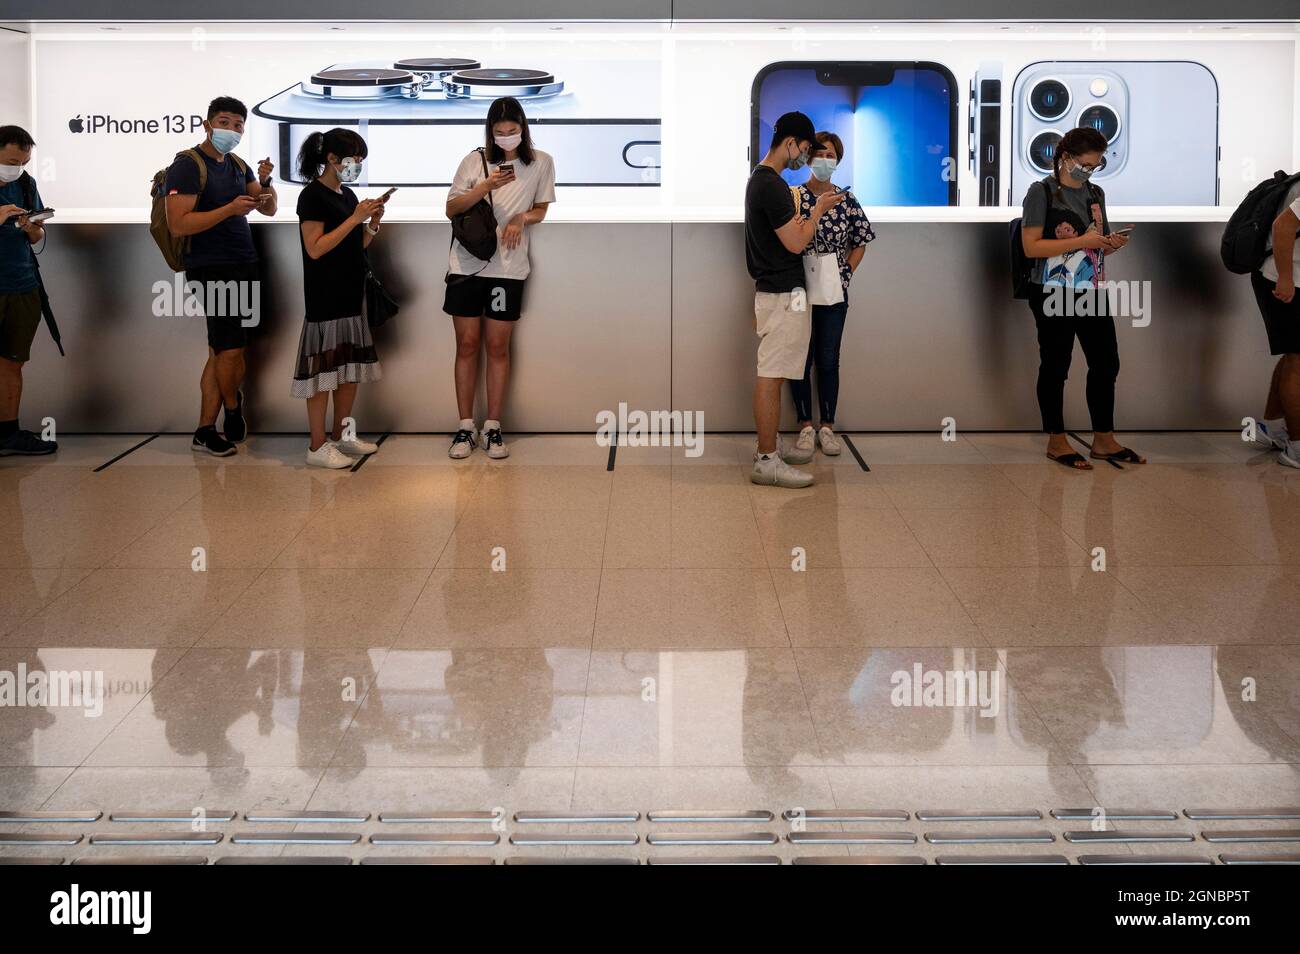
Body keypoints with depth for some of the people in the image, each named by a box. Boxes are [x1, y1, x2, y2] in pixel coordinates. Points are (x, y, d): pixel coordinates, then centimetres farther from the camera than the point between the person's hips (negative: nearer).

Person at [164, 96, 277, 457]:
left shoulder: (238, 165, 14)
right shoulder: (187, 166, -9)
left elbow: (269, 209, 13)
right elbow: (178, 224, -18)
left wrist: (265, 181, -8)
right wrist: (229, 209, -23)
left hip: (243, 268, 8)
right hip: (211, 270, -8)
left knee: (221, 351, 8)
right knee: (232, 347, -10)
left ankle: (205, 430, 12)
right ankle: (233, 407, 16)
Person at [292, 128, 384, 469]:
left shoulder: (347, 194, 14)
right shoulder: (313, 195, -10)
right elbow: (315, 248, -18)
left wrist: (372, 223, 2)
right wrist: (355, 218, -18)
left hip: (350, 296, 9)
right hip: (325, 298, -9)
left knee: (351, 368, 11)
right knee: (324, 370, -7)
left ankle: (342, 436, 21)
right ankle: (317, 447, -3)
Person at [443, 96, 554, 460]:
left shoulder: (541, 163, 2)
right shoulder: (475, 161, 0)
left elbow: (541, 209, 13)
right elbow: (451, 208, -1)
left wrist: (522, 217, -10)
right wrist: (485, 187, -16)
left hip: (508, 267, 0)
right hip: (467, 263, 0)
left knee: (497, 347, 3)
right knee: (467, 344, 3)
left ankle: (493, 428, 10)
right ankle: (465, 428, 9)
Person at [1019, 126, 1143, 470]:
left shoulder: (1095, 193, 13)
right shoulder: (1042, 192, -7)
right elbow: (1031, 247, -16)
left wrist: (1111, 244, -2)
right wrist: (1082, 241, -20)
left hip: (1093, 293, 7)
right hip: (1054, 296, -6)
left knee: (1106, 363, 6)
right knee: (1055, 367, 3)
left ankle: (1104, 441, 16)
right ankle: (1056, 442, 13)